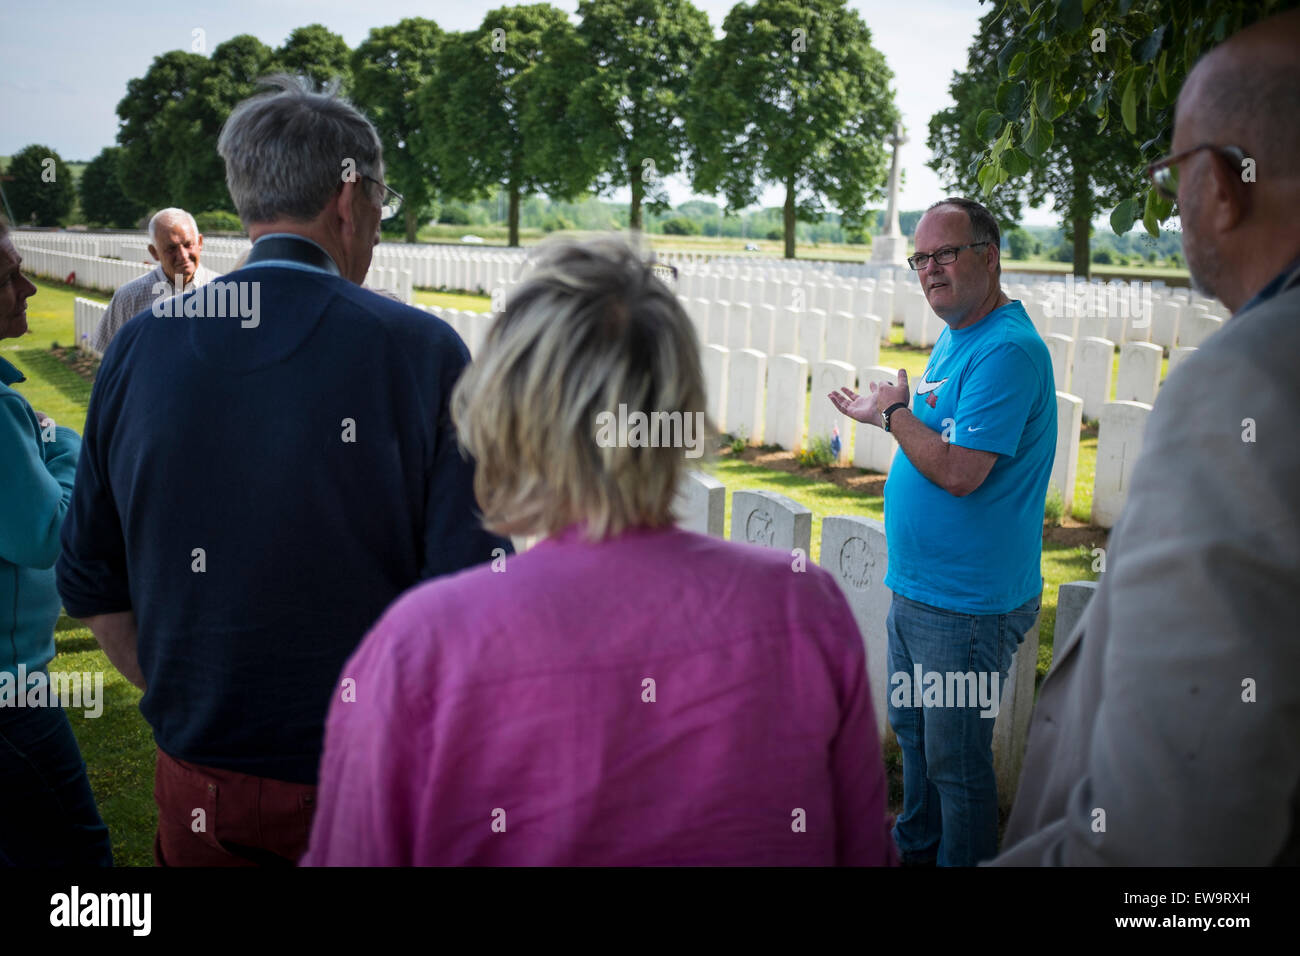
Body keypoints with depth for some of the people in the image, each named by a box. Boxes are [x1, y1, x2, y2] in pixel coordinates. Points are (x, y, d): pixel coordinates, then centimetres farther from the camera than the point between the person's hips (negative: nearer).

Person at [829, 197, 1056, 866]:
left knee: (956, 760, 4)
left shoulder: (1007, 351, -21)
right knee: (913, 730, 24)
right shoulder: (953, 338, 11)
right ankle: (915, 849, 42)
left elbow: (960, 472, -27)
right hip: (915, 587, 10)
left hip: (967, 604, -10)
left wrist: (894, 413, -15)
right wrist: (884, 414, 11)